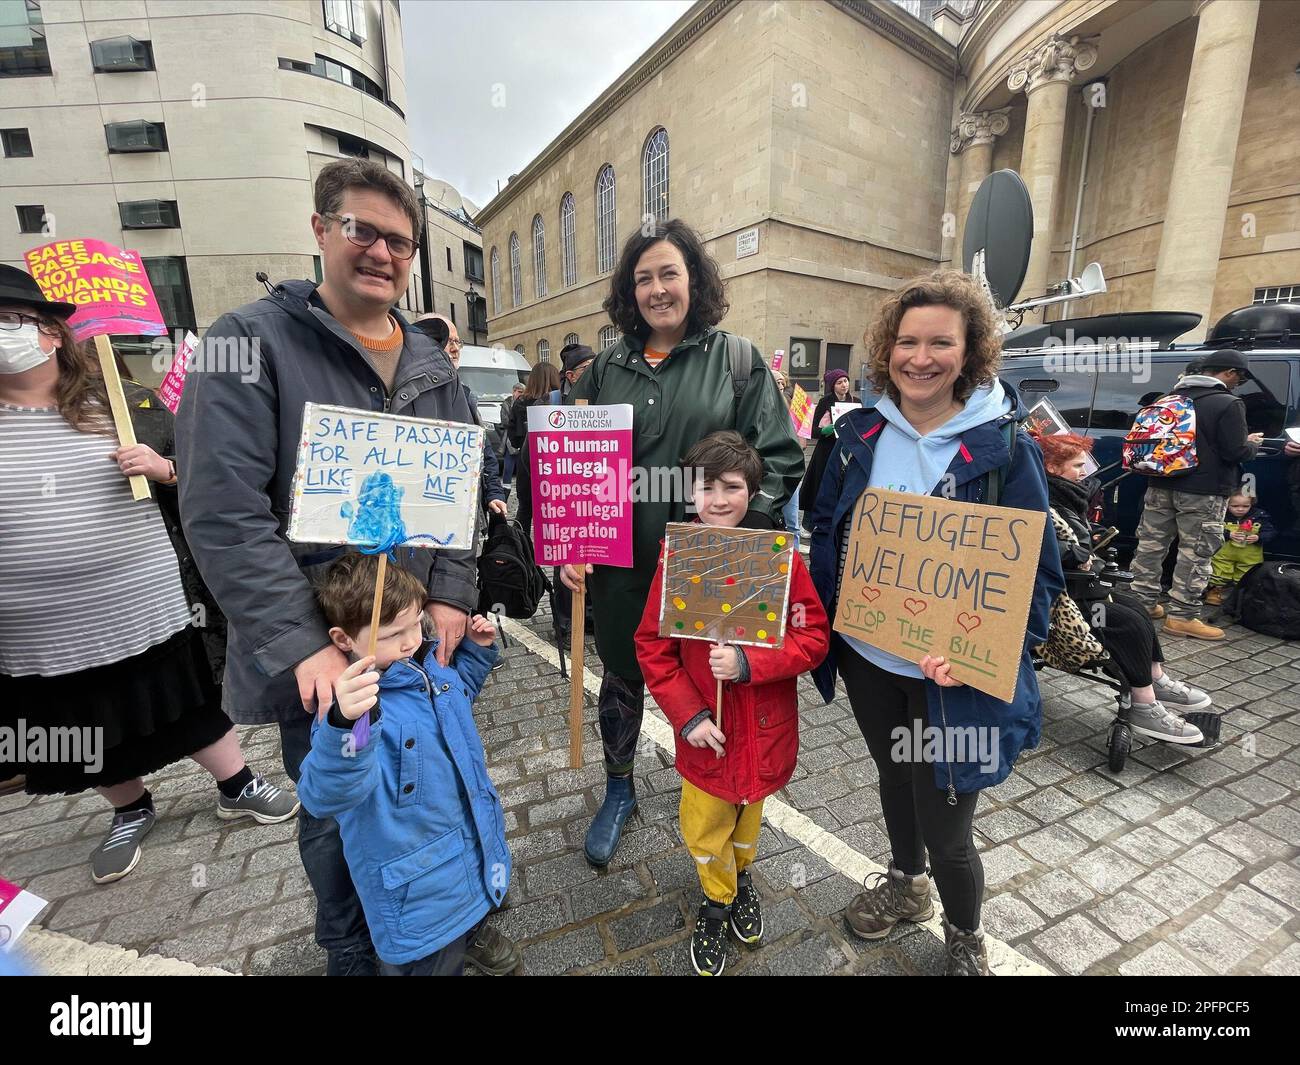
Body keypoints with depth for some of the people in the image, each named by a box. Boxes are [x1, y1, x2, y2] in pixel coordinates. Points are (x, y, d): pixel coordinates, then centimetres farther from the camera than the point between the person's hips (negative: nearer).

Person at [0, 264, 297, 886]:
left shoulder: (128, 403, -2)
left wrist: (163, 467, -17)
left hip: (153, 613, -2)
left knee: (193, 707, 12)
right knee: (93, 738, 19)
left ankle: (237, 788, 33)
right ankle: (131, 814, 43)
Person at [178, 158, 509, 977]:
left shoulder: (431, 364, 8)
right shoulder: (253, 341, -7)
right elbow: (224, 511, -15)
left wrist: (452, 597, -5)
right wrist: (304, 645, -19)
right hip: (319, 649, -3)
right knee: (337, 817, 15)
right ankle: (352, 954, 44)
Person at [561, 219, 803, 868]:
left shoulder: (738, 359, -1)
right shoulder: (608, 368, 7)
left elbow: (781, 456, -6)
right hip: (621, 563, 3)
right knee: (622, 676, 17)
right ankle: (619, 789, 43)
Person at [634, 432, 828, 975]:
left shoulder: (780, 554, -15)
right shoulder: (677, 558, -13)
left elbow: (813, 636, -13)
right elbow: (652, 646, -8)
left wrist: (748, 663, -26)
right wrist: (687, 715, -14)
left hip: (765, 726, 0)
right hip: (705, 729, 0)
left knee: (748, 817, 25)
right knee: (703, 828, 17)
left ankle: (741, 878, 59)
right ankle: (718, 900, 50)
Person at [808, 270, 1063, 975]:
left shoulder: (1004, 450, -13)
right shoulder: (860, 436, -2)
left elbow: (1039, 572, -11)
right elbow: (825, 532, 6)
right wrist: (816, 616, -4)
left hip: (953, 678, -4)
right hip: (867, 659, 4)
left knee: (945, 828, 9)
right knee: (894, 778, 27)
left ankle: (965, 942, 44)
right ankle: (905, 883, 57)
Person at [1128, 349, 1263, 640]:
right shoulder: (1229, 404, -10)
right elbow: (1236, 452, -11)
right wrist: (1252, 443, 11)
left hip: (1161, 485, 6)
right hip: (1203, 492, -6)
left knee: (1151, 544, 11)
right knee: (1195, 553, -1)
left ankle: (1143, 602, 17)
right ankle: (1182, 616, 1)